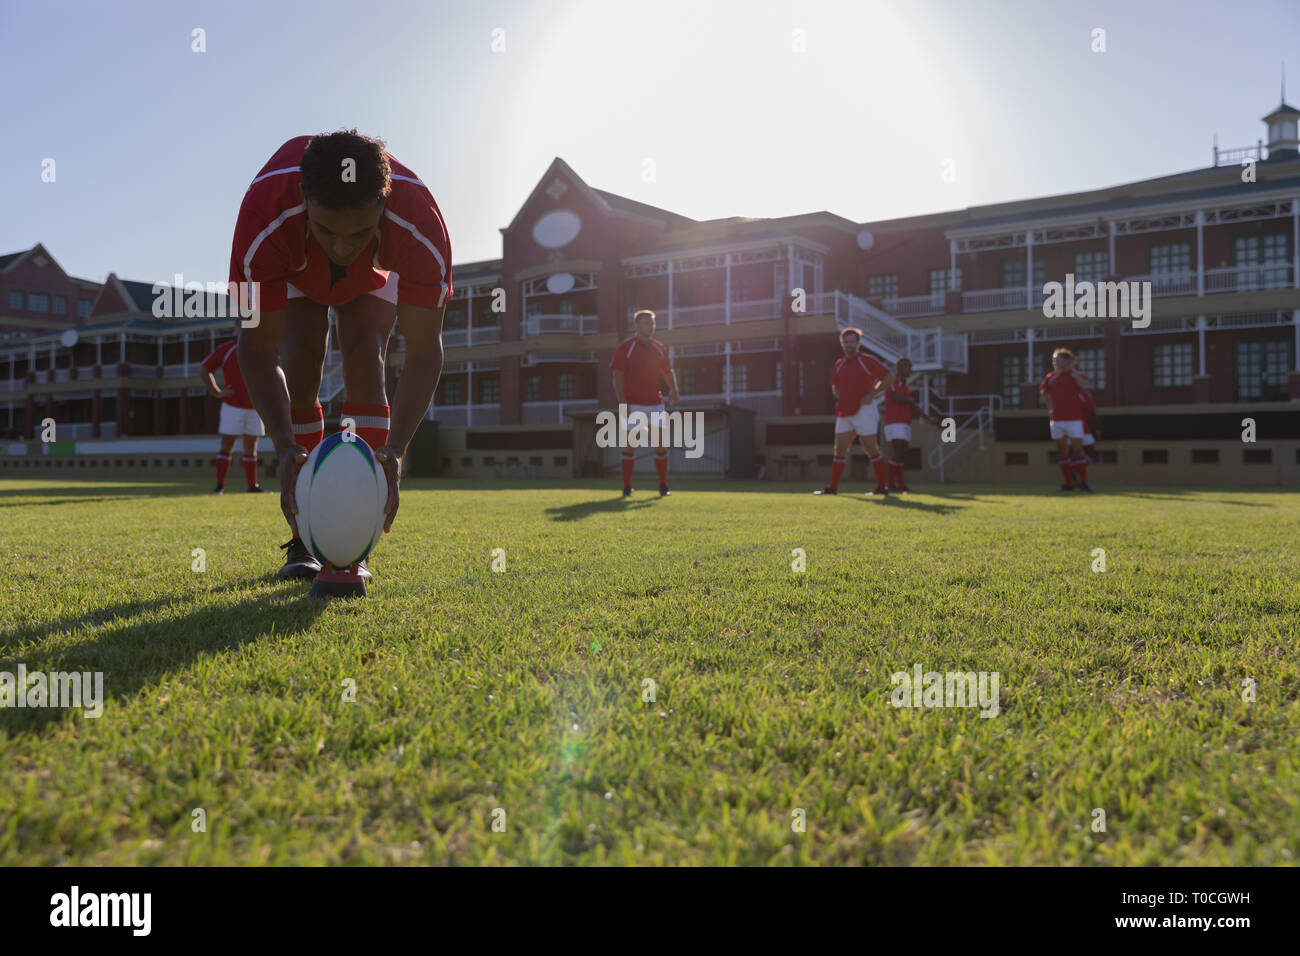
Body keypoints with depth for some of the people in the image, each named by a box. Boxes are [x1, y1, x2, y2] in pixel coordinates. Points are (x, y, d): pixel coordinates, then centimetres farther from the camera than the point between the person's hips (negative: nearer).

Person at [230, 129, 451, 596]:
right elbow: (256, 345, -36)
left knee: (365, 363, -23)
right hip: (294, 272, 1)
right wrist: (286, 448, -49)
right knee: (300, 368, -18)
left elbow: (425, 351, -39)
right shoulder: (265, 214, -44)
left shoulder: (420, 224, -44)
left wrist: (395, 450, -53)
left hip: (376, 275, 0)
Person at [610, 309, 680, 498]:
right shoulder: (625, 347, -4)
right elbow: (617, 377, -9)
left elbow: (668, 372, 19)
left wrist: (674, 390, -1)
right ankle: (627, 488, 5)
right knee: (630, 445, -3)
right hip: (633, 404, -4)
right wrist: (622, 404, -18)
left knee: (661, 444, 1)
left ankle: (663, 486, 11)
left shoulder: (659, 348, 10)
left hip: (655, 404, 4)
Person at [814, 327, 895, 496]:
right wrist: (841, 399, 9)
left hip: (863, 411, -6)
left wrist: (871, 395, -11)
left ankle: (882, 487, 4)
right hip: (844, 413, 6)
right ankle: (833, 487, 7)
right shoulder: (839, 364, 14)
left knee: (870, 449, -3)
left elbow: (889, 377, -6)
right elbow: (835, 386, 29)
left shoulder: (867, 360, -4)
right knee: (840, 449, 4)